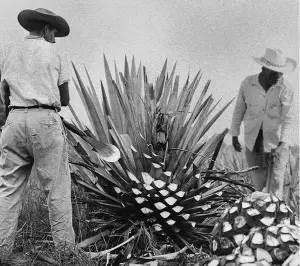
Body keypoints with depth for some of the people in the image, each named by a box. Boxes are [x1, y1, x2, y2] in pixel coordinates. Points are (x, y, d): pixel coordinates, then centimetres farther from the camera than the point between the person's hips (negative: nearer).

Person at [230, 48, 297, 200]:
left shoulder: (286, 88, -13)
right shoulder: (247, 83, -6)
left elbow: (289, 118, -17)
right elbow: (239, 109, 6)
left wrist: (281, 145, -27)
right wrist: (234, 136, 9)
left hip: (277, 142, -2)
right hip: (253, 141, 2)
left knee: (275, 184, -6)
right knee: (259, 181, 11)